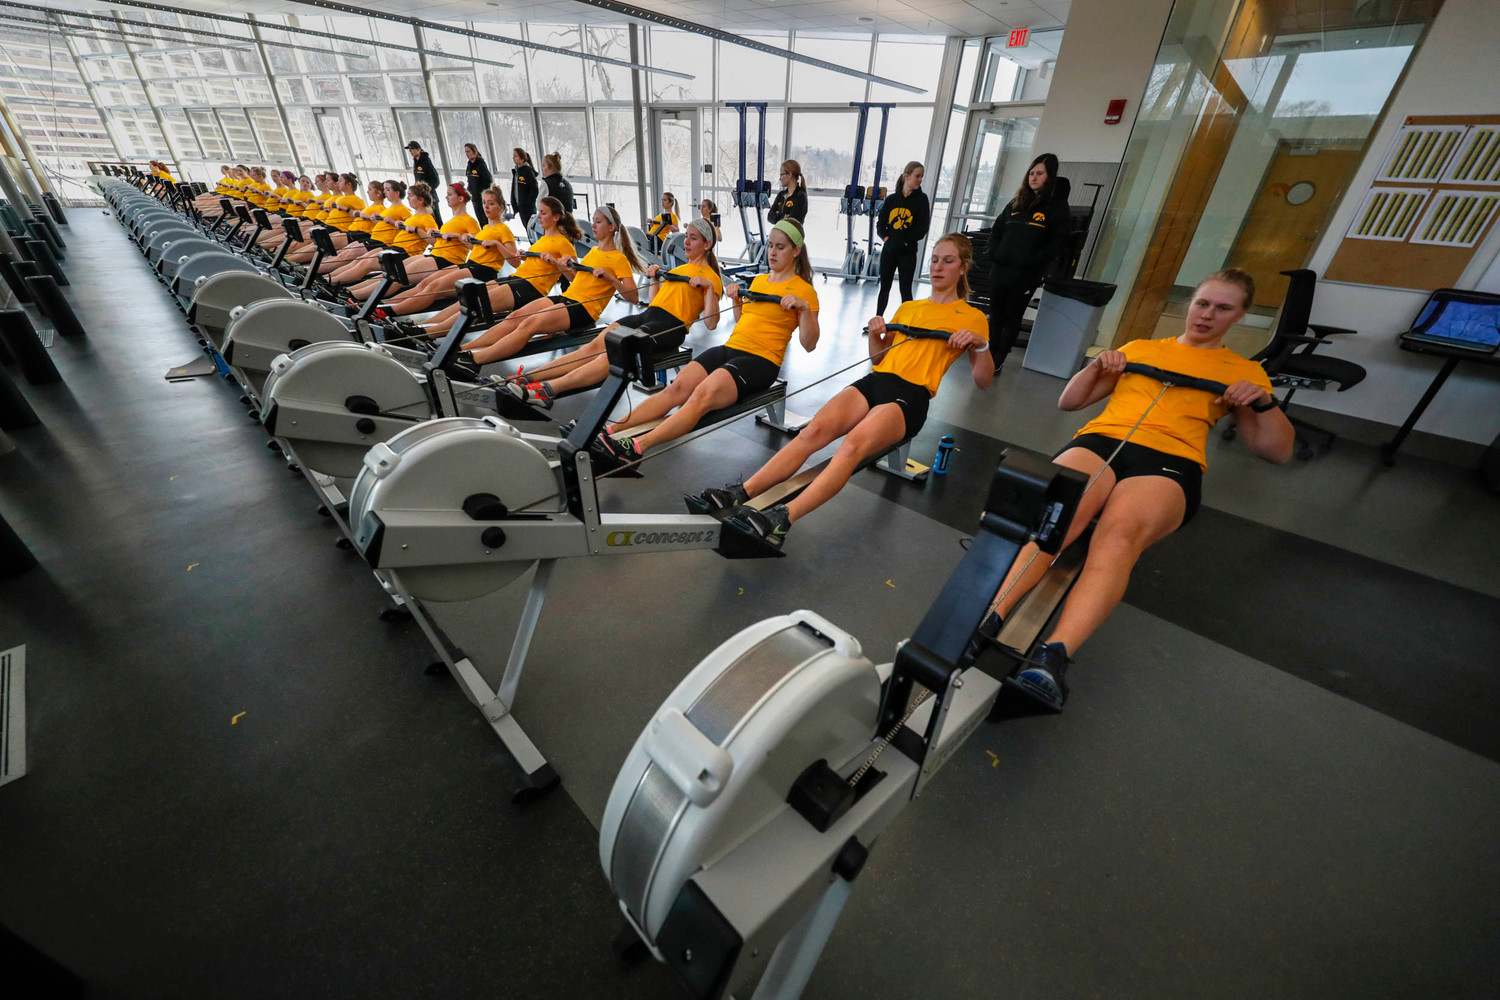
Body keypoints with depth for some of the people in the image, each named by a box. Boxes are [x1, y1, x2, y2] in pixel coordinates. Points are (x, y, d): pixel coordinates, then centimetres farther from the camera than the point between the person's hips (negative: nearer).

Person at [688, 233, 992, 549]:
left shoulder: (972, 317, 13)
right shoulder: (907, 307, 26)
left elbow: (983, 382, 7)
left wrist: (980, 344, -11)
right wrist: (875, 332, 9)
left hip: (911, 395, -4)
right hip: (875, 381, 5)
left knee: (853, 445, -35)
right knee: (813, 430, -25)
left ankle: (782, 521, -50)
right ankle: (739, 494, -34)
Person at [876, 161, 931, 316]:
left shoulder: (921, 199, 0)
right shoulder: (891, 199, 6)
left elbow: (922, 228, -5)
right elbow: (880, 224, 8)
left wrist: (904, 242, -10)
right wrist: (887, 238, -8)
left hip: (908, 252, -2)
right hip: (888, 251, 2)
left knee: (905, 290, 1)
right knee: (884, 287, 11)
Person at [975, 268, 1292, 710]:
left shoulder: (1244, 372, 28)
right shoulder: (1140, 349, 31)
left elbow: (1277, 450, 22)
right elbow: (1069, 401, 27)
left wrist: (1264, 402, 4)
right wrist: (1097, 367, 9)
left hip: (1170, 461, -1)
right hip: (1099, 440, 1)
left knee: (1120, 534, -38)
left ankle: (1054, 656, -54)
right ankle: (987, 619, -51)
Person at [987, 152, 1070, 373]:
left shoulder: (1057, 205, -1)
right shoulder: (1017, 201, 14)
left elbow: (1058, 241, -8)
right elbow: (997, 229, 17)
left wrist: (1031, 261, -18)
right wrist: (994, 253, 0)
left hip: (1026, 275, -5)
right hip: (1000, 269, 5)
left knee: (1012, 317, 4)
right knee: (995, 314, 10)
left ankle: (999, 358, 12)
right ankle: (991, 352, 22)